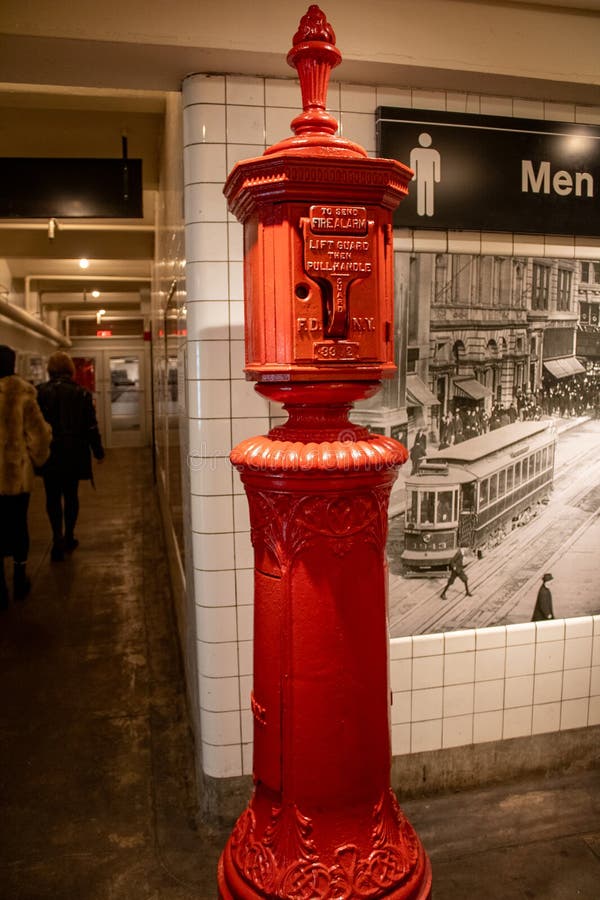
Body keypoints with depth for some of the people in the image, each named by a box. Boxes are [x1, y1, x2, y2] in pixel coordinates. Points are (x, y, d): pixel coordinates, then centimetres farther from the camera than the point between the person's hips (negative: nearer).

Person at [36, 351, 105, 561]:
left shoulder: (40, 392, -6)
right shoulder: (81, 393, -4)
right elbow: (91, 426, -2)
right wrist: (98, 451, 7)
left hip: (49, 453, -1)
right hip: (74, 454, 1)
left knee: (53, 497, 7)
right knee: (71, 495, 13)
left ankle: (58, 538, -7)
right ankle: (69, 538, 22)